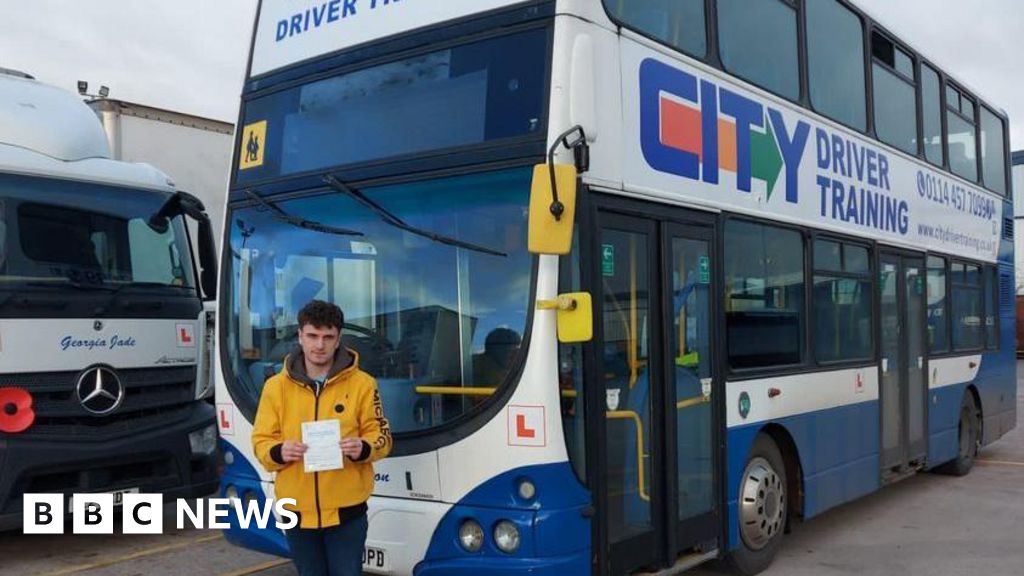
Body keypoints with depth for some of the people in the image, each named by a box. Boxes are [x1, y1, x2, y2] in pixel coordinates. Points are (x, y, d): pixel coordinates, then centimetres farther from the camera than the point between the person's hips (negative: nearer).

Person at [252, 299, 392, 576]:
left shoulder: (361, 383, -1)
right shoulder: (276, 386, 3)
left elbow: (381, 437, 0)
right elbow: (261, 442, 4)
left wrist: (363, 448, -22)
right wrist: (279, 452, -18)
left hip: (346, 509, -2)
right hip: (298, 510, 2)